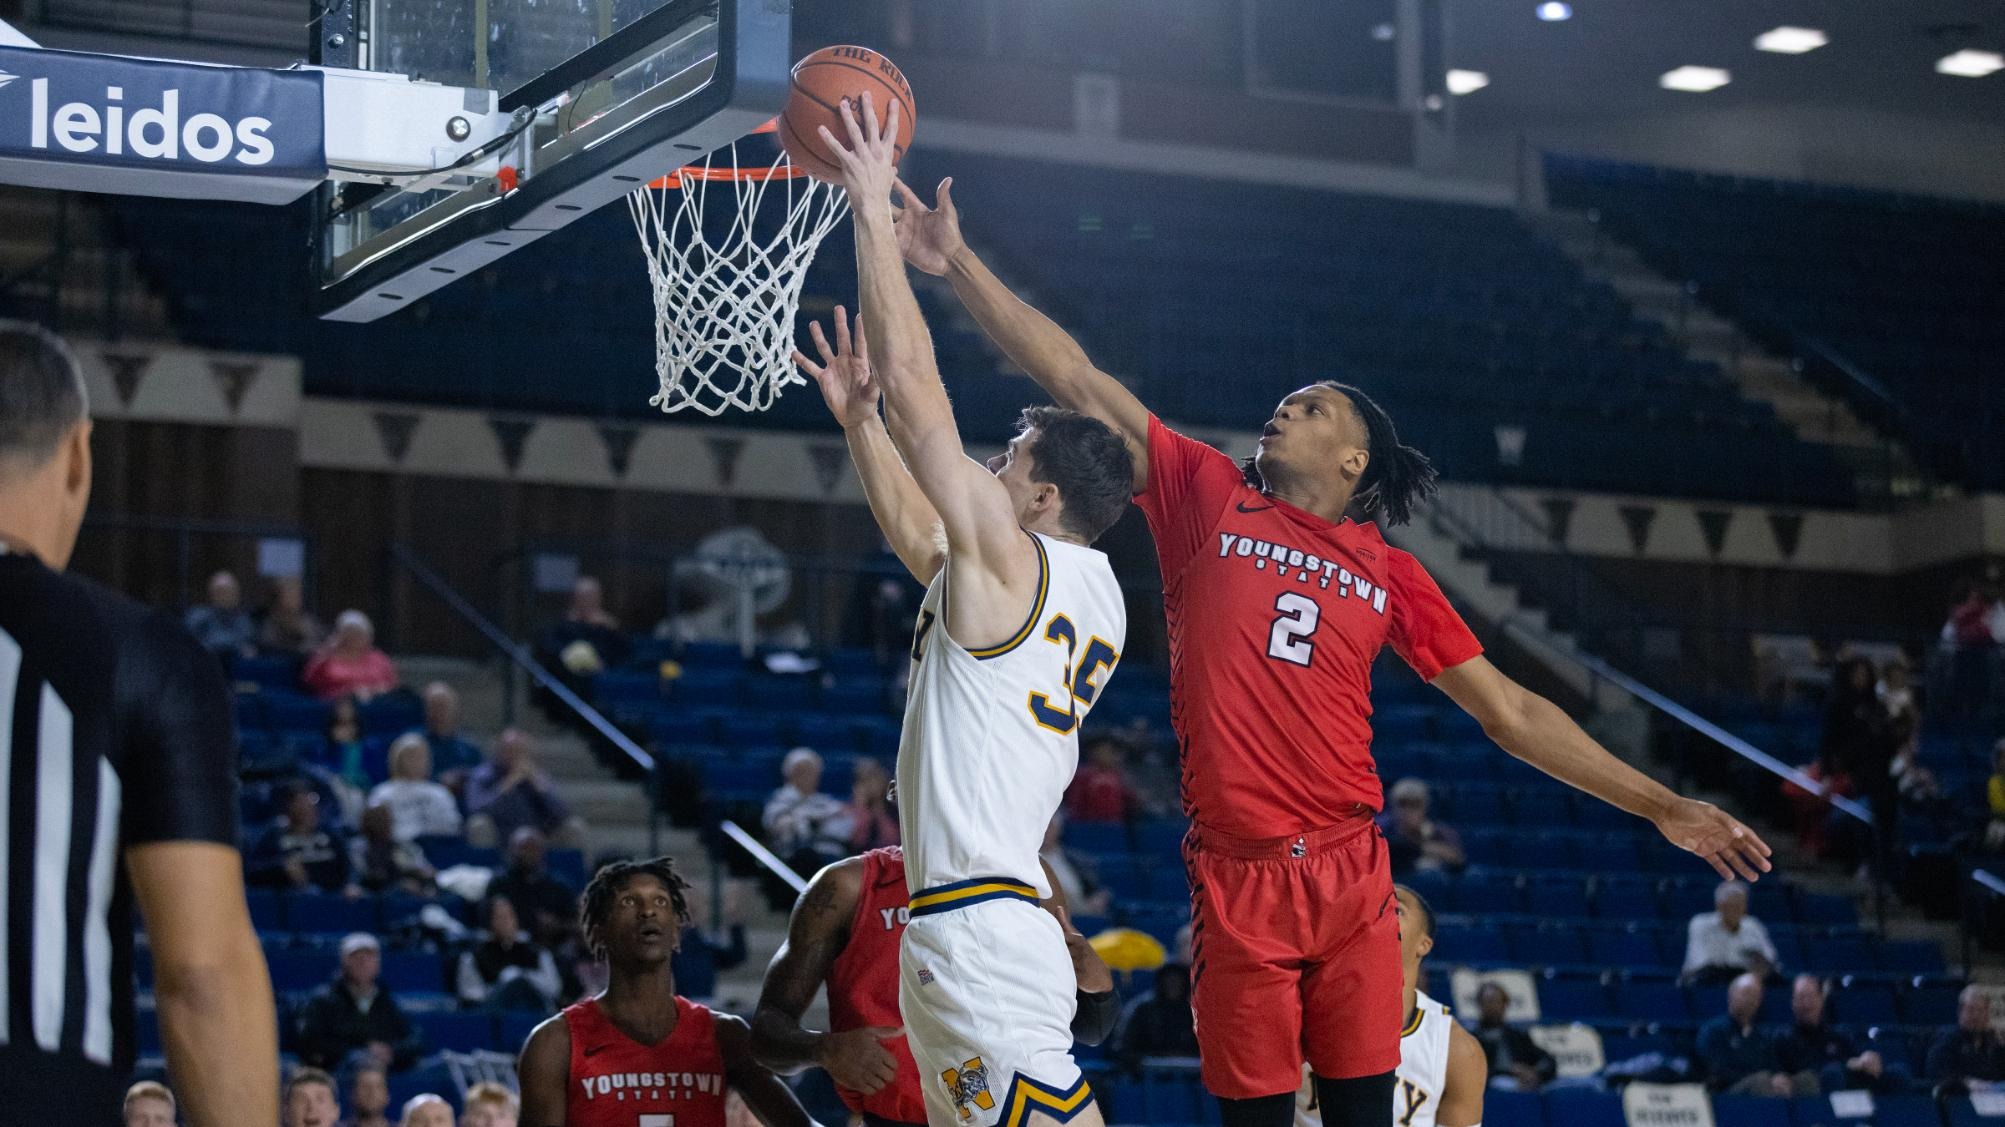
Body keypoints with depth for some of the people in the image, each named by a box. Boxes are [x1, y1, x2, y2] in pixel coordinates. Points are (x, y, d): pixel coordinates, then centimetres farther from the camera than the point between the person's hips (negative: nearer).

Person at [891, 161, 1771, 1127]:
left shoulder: (1389, 574, 11)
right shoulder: (1207, 497, 9)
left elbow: (1509, 712, 13)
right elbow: (1078, 383, 5)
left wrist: (1660, 807, 10)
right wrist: (960, 265, 1)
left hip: (1350, 875, 1)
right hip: (1235, 879, -1)